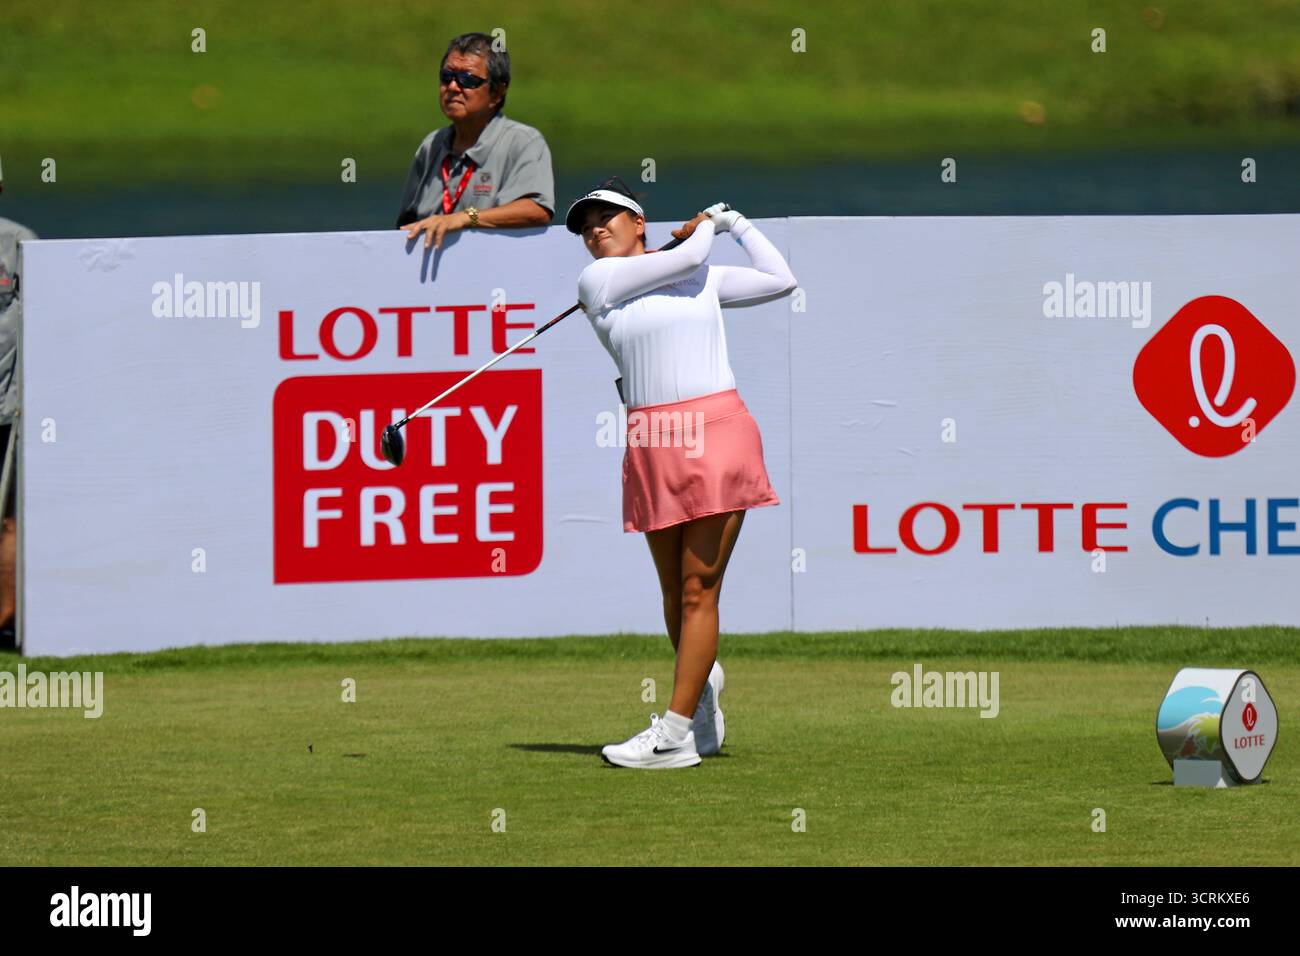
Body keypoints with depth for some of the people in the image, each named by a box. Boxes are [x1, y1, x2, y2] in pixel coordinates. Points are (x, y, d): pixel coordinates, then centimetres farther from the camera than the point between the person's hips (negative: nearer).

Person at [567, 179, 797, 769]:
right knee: (675, 594, 7)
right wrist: (704, 228, 20)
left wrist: (736, 223, 26)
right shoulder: (597, 281, 6)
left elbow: (778, 279, 25)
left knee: (697, 589, -8)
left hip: (717, 432, -1)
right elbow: (687, 259, 2)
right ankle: (703, 691, 31)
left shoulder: (704, 278, 16)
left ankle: (674, 732, -11)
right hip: (651, 447, 1)